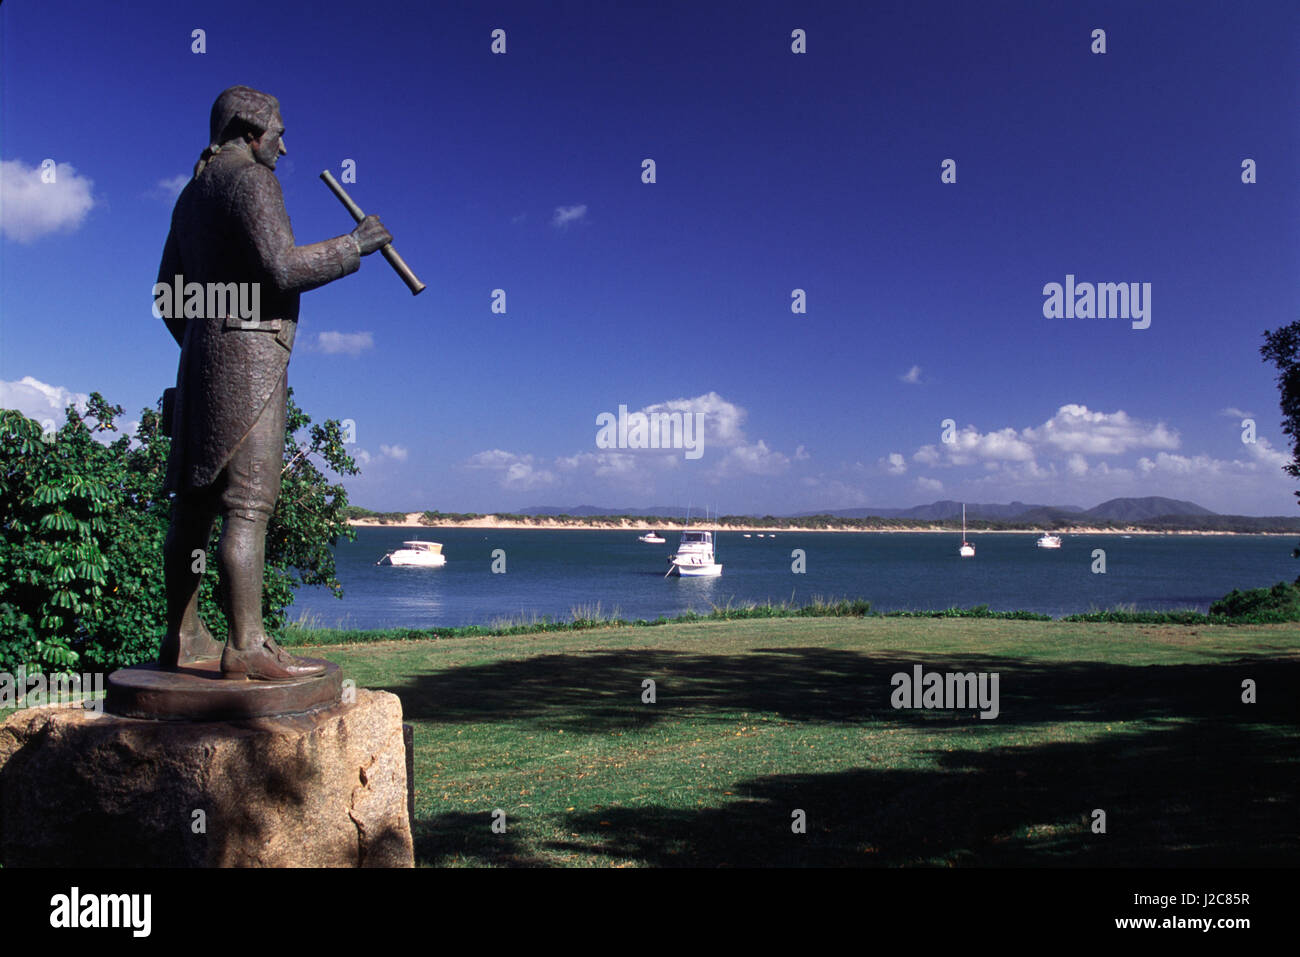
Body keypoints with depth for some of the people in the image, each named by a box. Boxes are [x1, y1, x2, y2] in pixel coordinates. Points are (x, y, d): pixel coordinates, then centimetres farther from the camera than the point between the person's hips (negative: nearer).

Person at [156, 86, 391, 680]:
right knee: (248, 506, -13)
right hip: (248, 353, -9)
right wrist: (355, 245, -7)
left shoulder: (194, 192, 23)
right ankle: (246, 648, -15)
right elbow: (281, 269, -18)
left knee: (194, 503, 8)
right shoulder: (249, 179, -5)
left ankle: (183, 639, 13)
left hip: (202, 357, 10)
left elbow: (170, 292, 24)